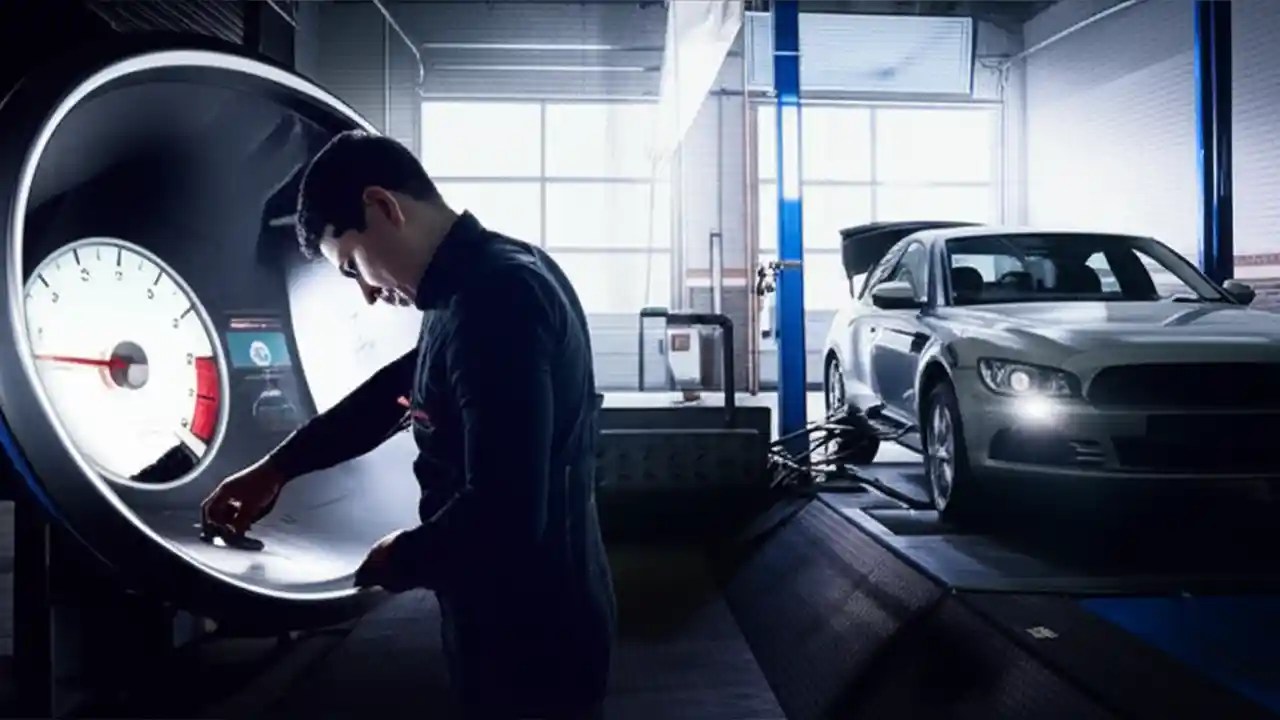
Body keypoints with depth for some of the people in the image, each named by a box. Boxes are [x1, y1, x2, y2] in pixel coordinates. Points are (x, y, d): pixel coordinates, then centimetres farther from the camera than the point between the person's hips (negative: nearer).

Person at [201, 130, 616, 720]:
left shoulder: (493, 298, -26)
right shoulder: (486, 283, 8)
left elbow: (504, 515, -31)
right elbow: (400, 388, 21)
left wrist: (400, 561, -11)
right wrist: (277, 467, 22)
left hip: (532, 640, -9)